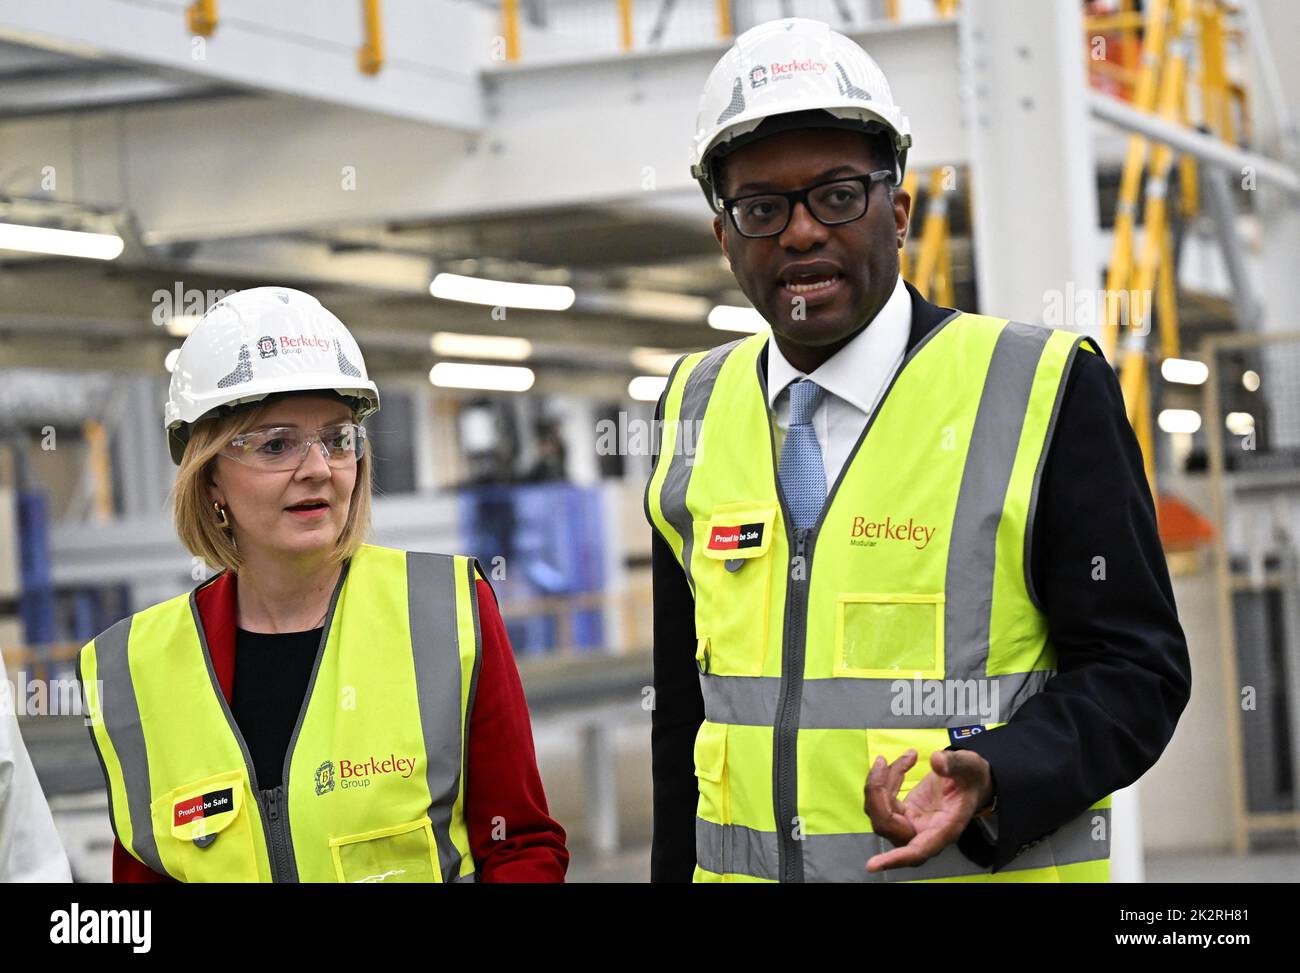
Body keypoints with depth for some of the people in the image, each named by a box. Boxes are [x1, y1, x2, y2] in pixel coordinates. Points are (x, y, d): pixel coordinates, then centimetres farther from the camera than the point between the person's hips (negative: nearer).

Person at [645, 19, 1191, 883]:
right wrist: (673, 873, 9)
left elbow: (1137, 671, -9)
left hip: (992, 866, -4)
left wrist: (992, 780, -25)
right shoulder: (696, 408, 5)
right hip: (742, 870, 4)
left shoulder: (1049, 390, -8)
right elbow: (681, 704, 11)